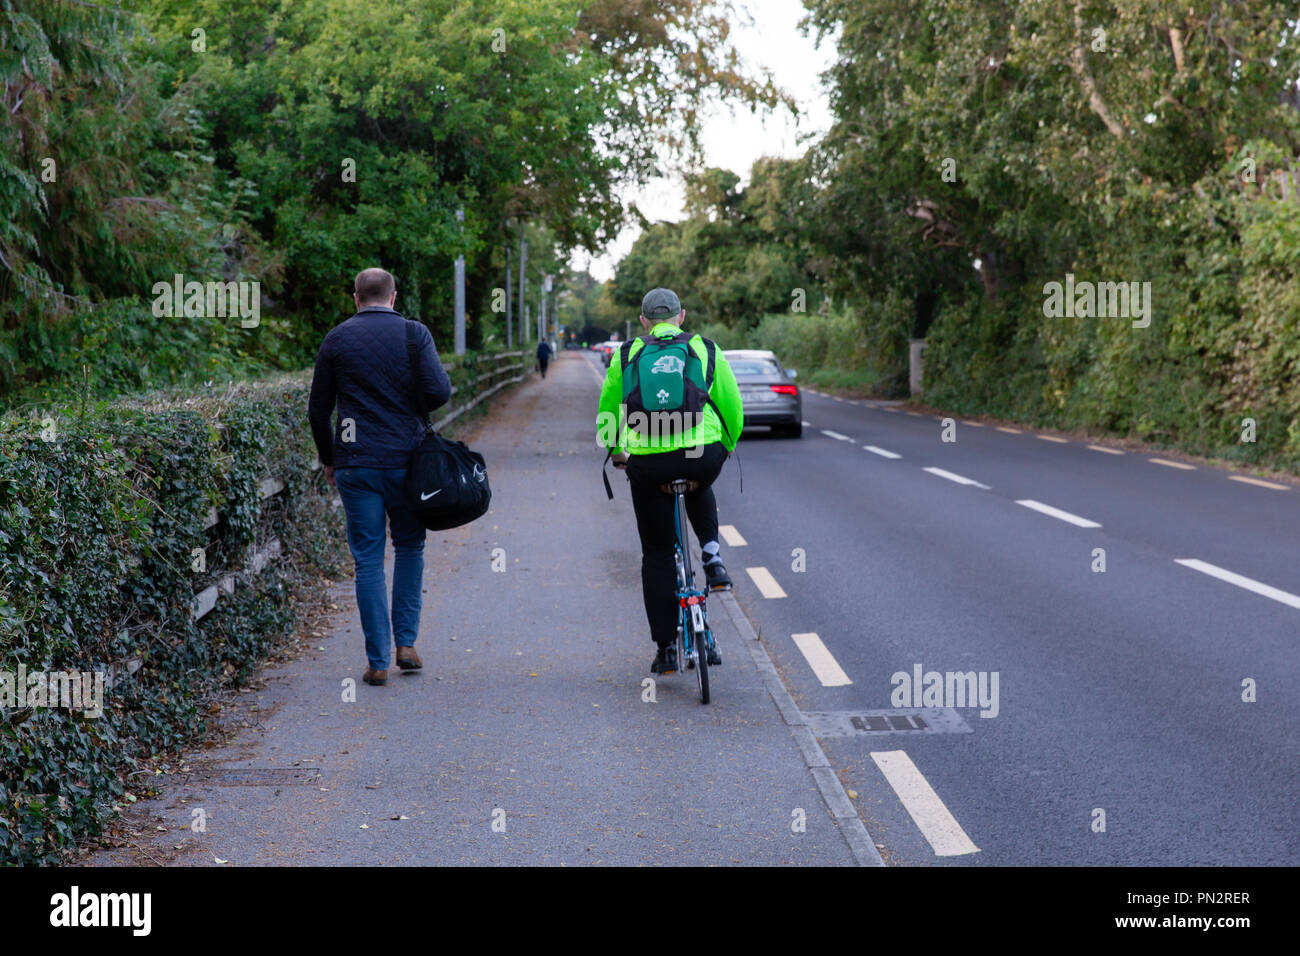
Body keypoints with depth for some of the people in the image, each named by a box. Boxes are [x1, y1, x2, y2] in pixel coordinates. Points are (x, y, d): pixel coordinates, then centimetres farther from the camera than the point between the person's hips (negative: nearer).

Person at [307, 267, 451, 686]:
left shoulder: (336, 340, 3)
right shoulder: (415, 333, 0)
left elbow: (318, 411, 6)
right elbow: (439, 392, -11)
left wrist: (329, 460, 19)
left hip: (355, 465, 0)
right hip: (406, 461, 0)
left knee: (368, 561, 4)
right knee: (410, 548, 18)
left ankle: (378, 662, 3)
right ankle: (406, 642, 14)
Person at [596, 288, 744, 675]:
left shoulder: (626, 355, 12)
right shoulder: (706, 349, 10)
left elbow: (608, 408, 20)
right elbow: (732, 405, 13)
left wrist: (614, 450, 36)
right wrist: (729, 443, 31)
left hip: (646, 463, 0)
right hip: (704, 455, 0)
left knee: (657, 554, 12)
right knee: (698, 488, 39)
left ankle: (666, 649, 13)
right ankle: (712, 558, 18)